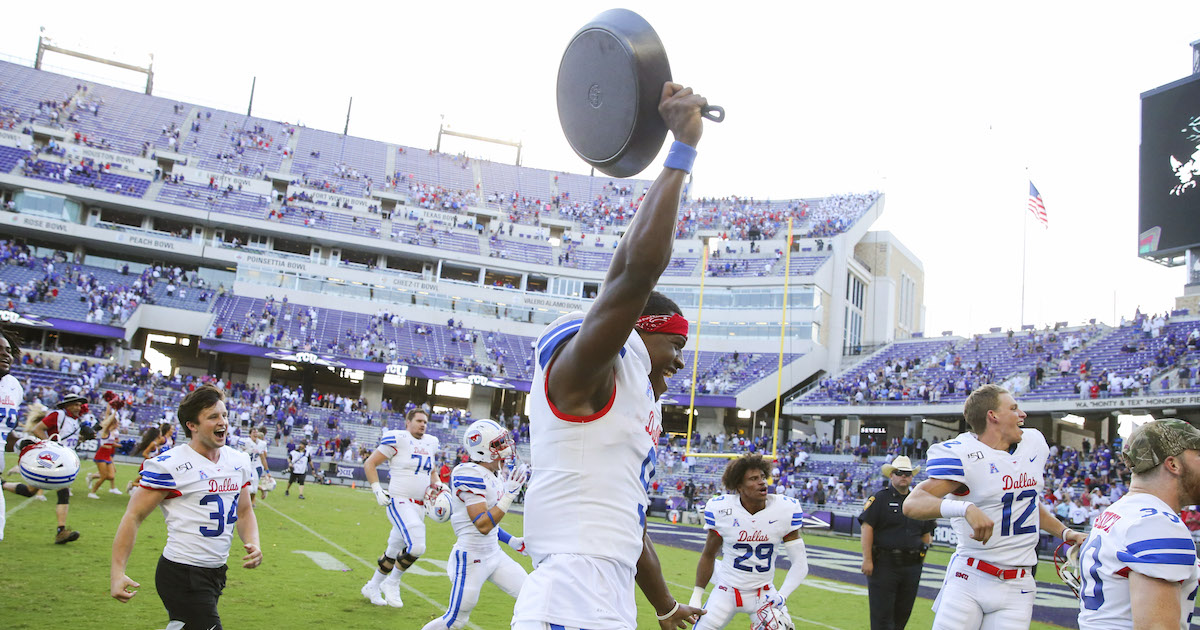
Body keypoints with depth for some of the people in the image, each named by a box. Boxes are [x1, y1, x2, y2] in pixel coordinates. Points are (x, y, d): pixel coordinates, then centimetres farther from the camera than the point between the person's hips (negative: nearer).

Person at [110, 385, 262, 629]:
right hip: (182, 574, -7)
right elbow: (134, 516, -10)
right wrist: (117, 572, -16)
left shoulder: (239, 461, 8)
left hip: (217, 572, 7)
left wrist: (254, 544, 0)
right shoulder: (170, 465, -13)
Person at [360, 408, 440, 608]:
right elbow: (369, 464, -5)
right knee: (416, 546, -23)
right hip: (400, 502, -7)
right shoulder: (397, 439, -9)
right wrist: (377, 490, -13)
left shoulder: (431, 443, 11)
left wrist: (435, 486, 11)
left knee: (394, 551, 17)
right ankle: (392, 583, 0)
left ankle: (373, 587, 37)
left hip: (419, 507, 7)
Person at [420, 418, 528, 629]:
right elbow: (483, 525, -27)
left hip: (494, 554, 9)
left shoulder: (496, 474, 6)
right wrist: (509, 494, -29)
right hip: (471, 559, -9)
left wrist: (511, 541, 11)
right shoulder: (470, 476, -22)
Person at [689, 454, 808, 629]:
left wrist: (781, 596, -20)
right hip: (726, 592, -1)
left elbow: (800, 563, -7)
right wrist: (696, 598, 2)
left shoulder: (785, 510, -11)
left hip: (763, 594, 1)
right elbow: (708, 555, 2)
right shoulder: (722, 509, -12)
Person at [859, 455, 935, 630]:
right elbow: (867, 527, -10)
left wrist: (922, 555, 10)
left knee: (903, 613, 11)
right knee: (882, 615, -4)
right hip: (884, 565, -5)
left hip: (912, 567, 5)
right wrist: (867, 560, -16)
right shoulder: (879, 498, -3)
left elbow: (926, 533, 21)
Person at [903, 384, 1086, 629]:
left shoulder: (1034, 443, 10)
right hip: (968, 580, -5)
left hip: (1017, 589, 5)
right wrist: (966, 508, -41)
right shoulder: (965, 454, -14)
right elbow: (912, 504, -28)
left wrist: (1064, 532, 22)